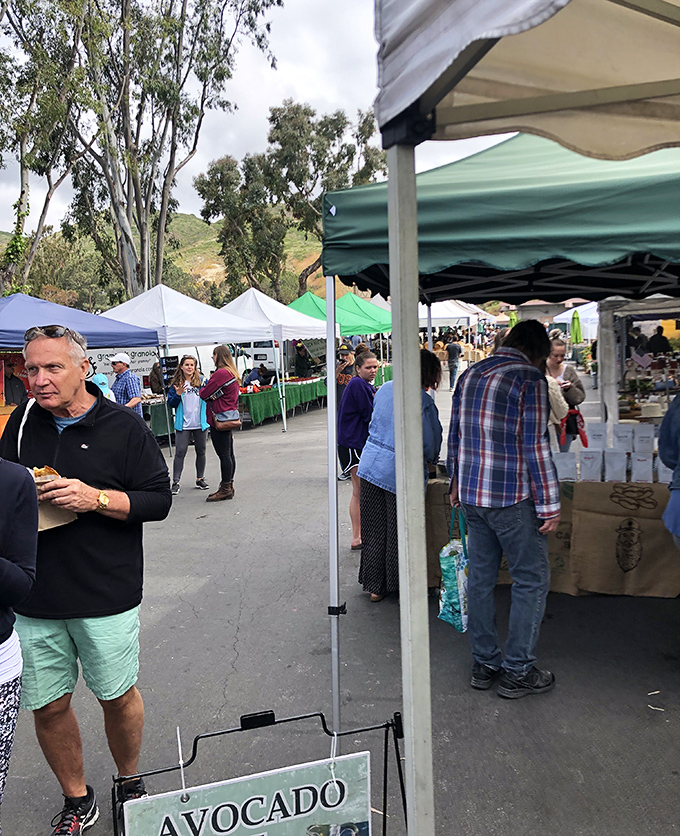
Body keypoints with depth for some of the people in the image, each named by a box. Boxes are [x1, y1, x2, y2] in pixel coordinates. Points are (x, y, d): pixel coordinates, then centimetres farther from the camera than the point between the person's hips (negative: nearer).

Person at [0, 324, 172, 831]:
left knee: (118, 696, 12)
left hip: (107, 597, -3)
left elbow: (158, 500, -7)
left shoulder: (125, 427, -6)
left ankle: (130, 785, 38)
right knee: (46, 707, 11)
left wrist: (95, 498, -21)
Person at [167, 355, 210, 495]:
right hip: (183, 424, -1)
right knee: (180, 452, -5)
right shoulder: (176, 384, 3)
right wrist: (178, 394, -14)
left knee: (201, 451, 11)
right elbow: (171, 404, 2)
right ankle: (175, 482, -1)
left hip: (200, 423, 1)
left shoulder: (202, 381, 2)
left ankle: (200, 479, 24)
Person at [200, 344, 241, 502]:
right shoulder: (232, 373, 14)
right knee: (229, 453, 13)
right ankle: (228, 486, 21)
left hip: (221, 418, -10)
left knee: (224, 454, -5)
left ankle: (225, 489, 0)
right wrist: (213, 395, -5)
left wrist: (203, 387, 6)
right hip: (231, 416, 10)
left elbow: (204, 394, -16)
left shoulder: (220, 373, -17)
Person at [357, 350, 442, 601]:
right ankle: (402, 590, 24)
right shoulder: (423, 402, -14)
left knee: (374, 531, 14)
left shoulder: (385, 388, 4)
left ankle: (374, 587, 27)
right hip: (400, 473, -5)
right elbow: (431, 443, -7)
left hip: (370, 465, 5)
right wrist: (430, 460, 15)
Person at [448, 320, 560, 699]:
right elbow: (535, 447, -16)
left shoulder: (470, 375, 10)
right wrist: (550, 505, -11)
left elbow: (455, 436, 16)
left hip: (471, 496, 7)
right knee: (532, 579, 6)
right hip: (513, 498, -7)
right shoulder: (529, 378, -12)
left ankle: (485, 664, 25)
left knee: (481, 578, 14)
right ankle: (518, 671, 13)